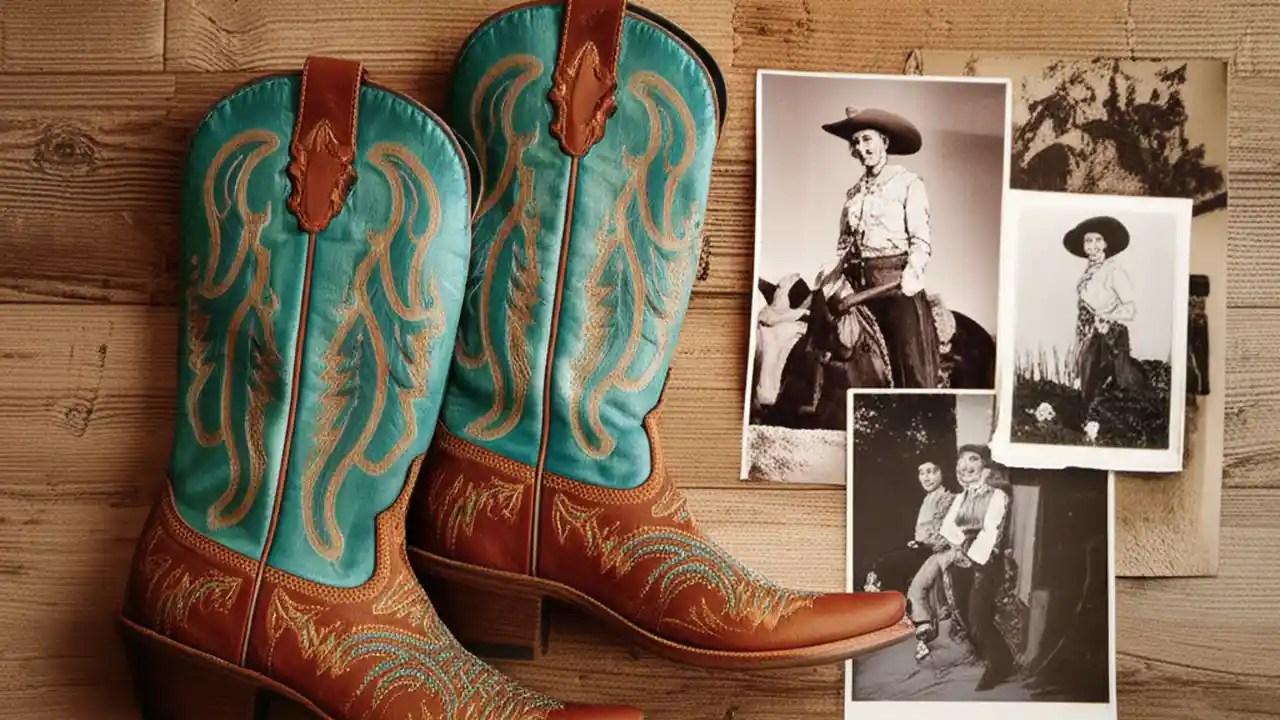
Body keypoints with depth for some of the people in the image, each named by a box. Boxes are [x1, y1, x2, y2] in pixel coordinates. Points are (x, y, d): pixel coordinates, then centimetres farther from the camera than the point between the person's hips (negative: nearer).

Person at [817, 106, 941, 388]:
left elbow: (921, 239, -7)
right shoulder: (854, 192, 16)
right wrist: (833, 274, -1)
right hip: (860, 286, 6)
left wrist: (913, 271, -24)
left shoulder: (908, 183, 0)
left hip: (897, 283, -5)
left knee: (910, 367, -8)